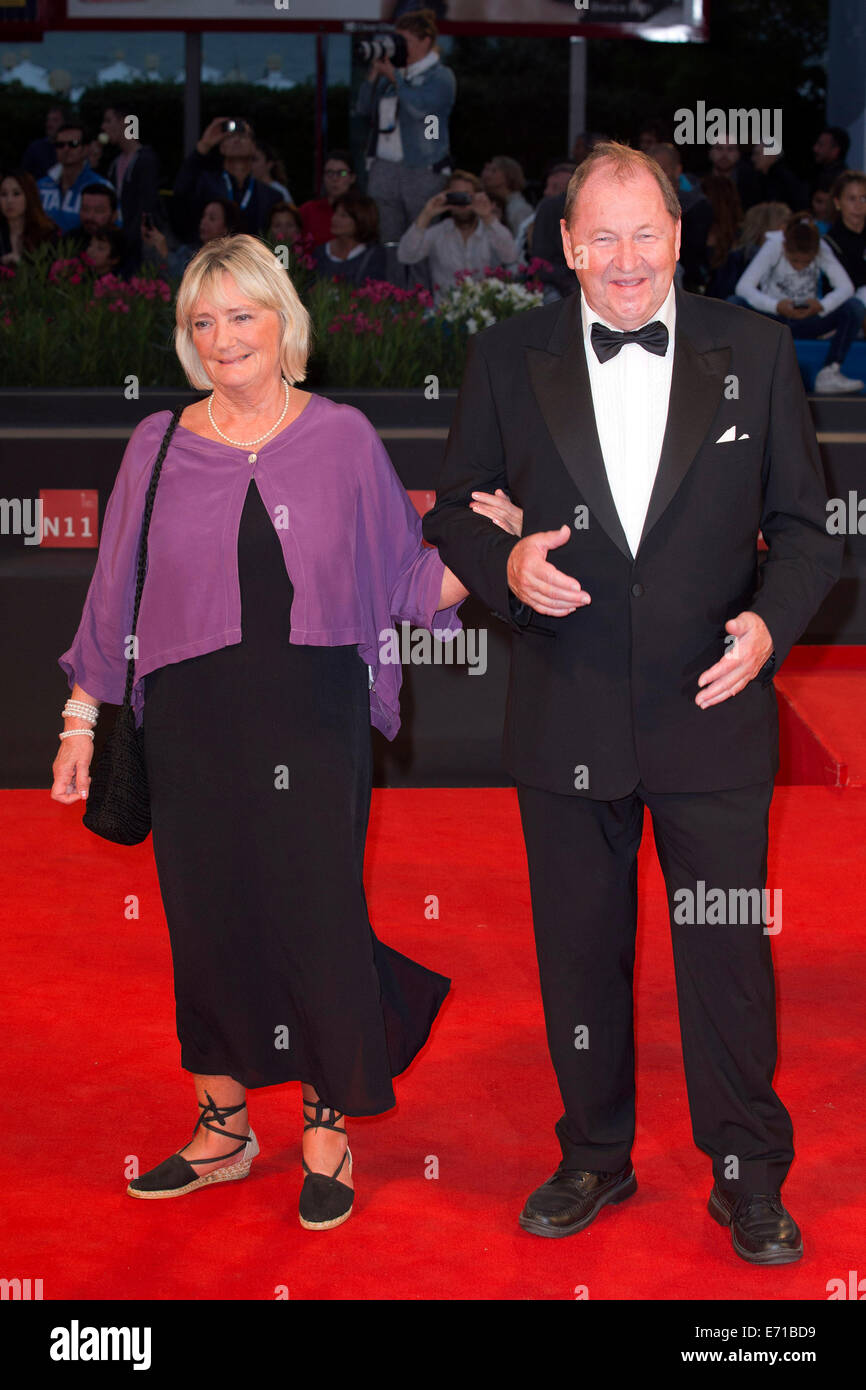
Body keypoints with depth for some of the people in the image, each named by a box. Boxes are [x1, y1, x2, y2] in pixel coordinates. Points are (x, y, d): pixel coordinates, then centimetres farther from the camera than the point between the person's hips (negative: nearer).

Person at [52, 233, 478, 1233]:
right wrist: (81, 720, 9)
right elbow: (114, 597, 11)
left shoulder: (343, 438, 3)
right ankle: (223, 1128, 25)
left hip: (314, 719, -2)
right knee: (206, 919, 7)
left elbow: (403, 578, 3)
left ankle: (328, 1130, 19)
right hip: (193, 723, 2)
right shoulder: (158, 446, 7)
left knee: (317, 916, 0)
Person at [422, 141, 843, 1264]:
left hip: (712, 709, -1)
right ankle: (595, 1156, 32)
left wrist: (772, 623, -13)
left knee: (729, 953, 4)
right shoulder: (506, 358, 3)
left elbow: (808, 524, 5)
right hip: (565, 717, 1)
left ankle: (750, 1174, 22)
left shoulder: (754, 351, 2)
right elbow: (454, 511, 9)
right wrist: (505, 563, -13)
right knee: (579, 950, 13)